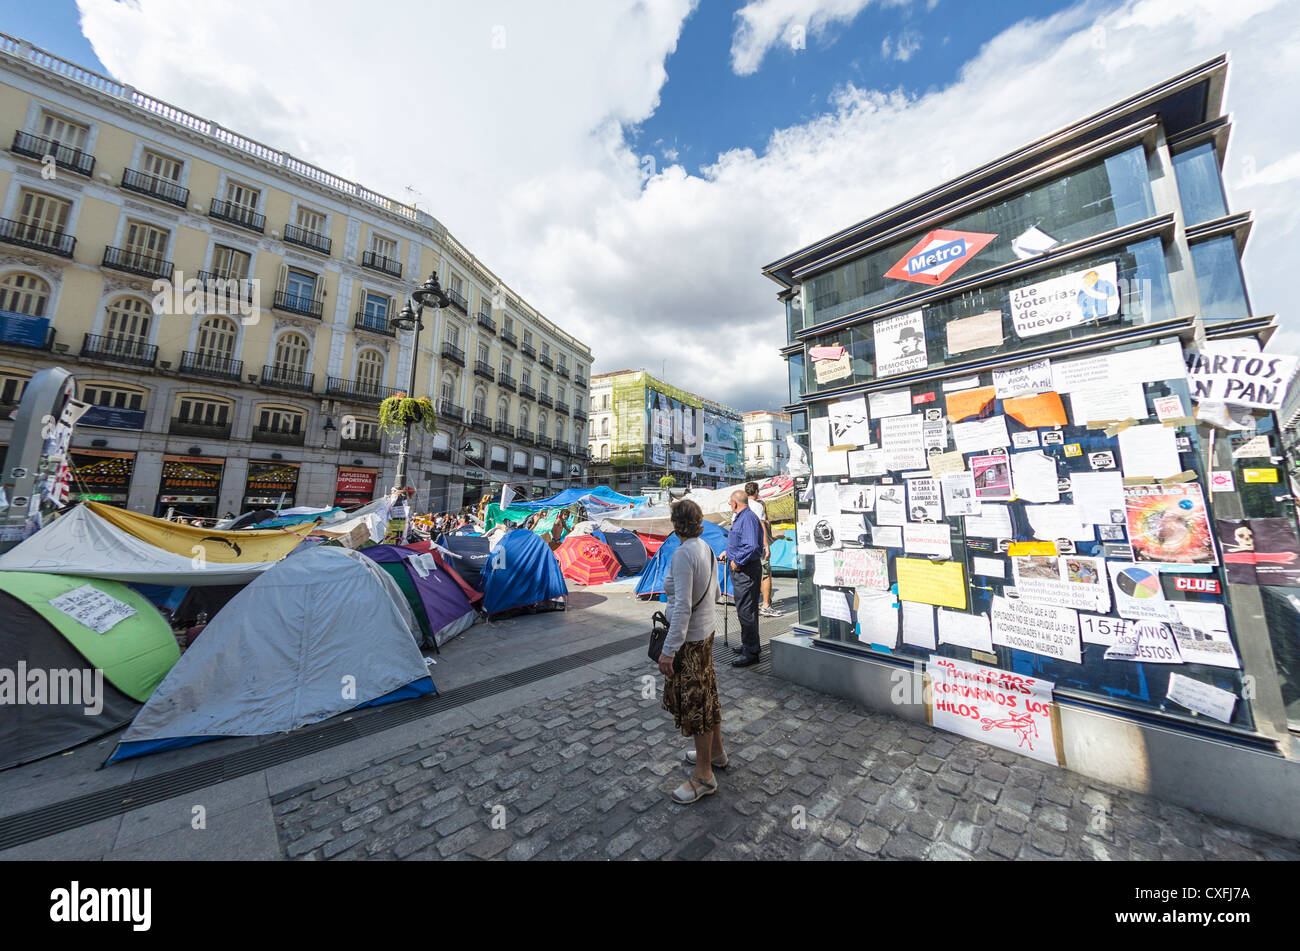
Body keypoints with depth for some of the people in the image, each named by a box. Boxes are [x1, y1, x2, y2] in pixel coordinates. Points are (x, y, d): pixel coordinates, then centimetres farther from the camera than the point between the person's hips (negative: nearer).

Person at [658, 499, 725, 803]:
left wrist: (669, 650, -24)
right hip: (706, 629, 9)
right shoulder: (707, 549, 2)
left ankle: (704, 776, 25)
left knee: (695, 701, 7)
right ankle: (716, 752, 43)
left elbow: (682, 607, -28)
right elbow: (715, 593, 12)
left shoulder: (683, 553, -25)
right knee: (707, 693, 24)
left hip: (690, 637, -9)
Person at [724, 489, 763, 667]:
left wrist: (737, 562, -20)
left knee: (746, 611, -4)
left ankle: (751, 652, 6)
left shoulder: (748, 518, -19)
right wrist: (728, 553, 26)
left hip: (746, 570, -11)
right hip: (741, 570, 11)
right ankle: (749, 644, 33)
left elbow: (752, 547, -29)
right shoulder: (741, 518, 15)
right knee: (744, 610, 19)